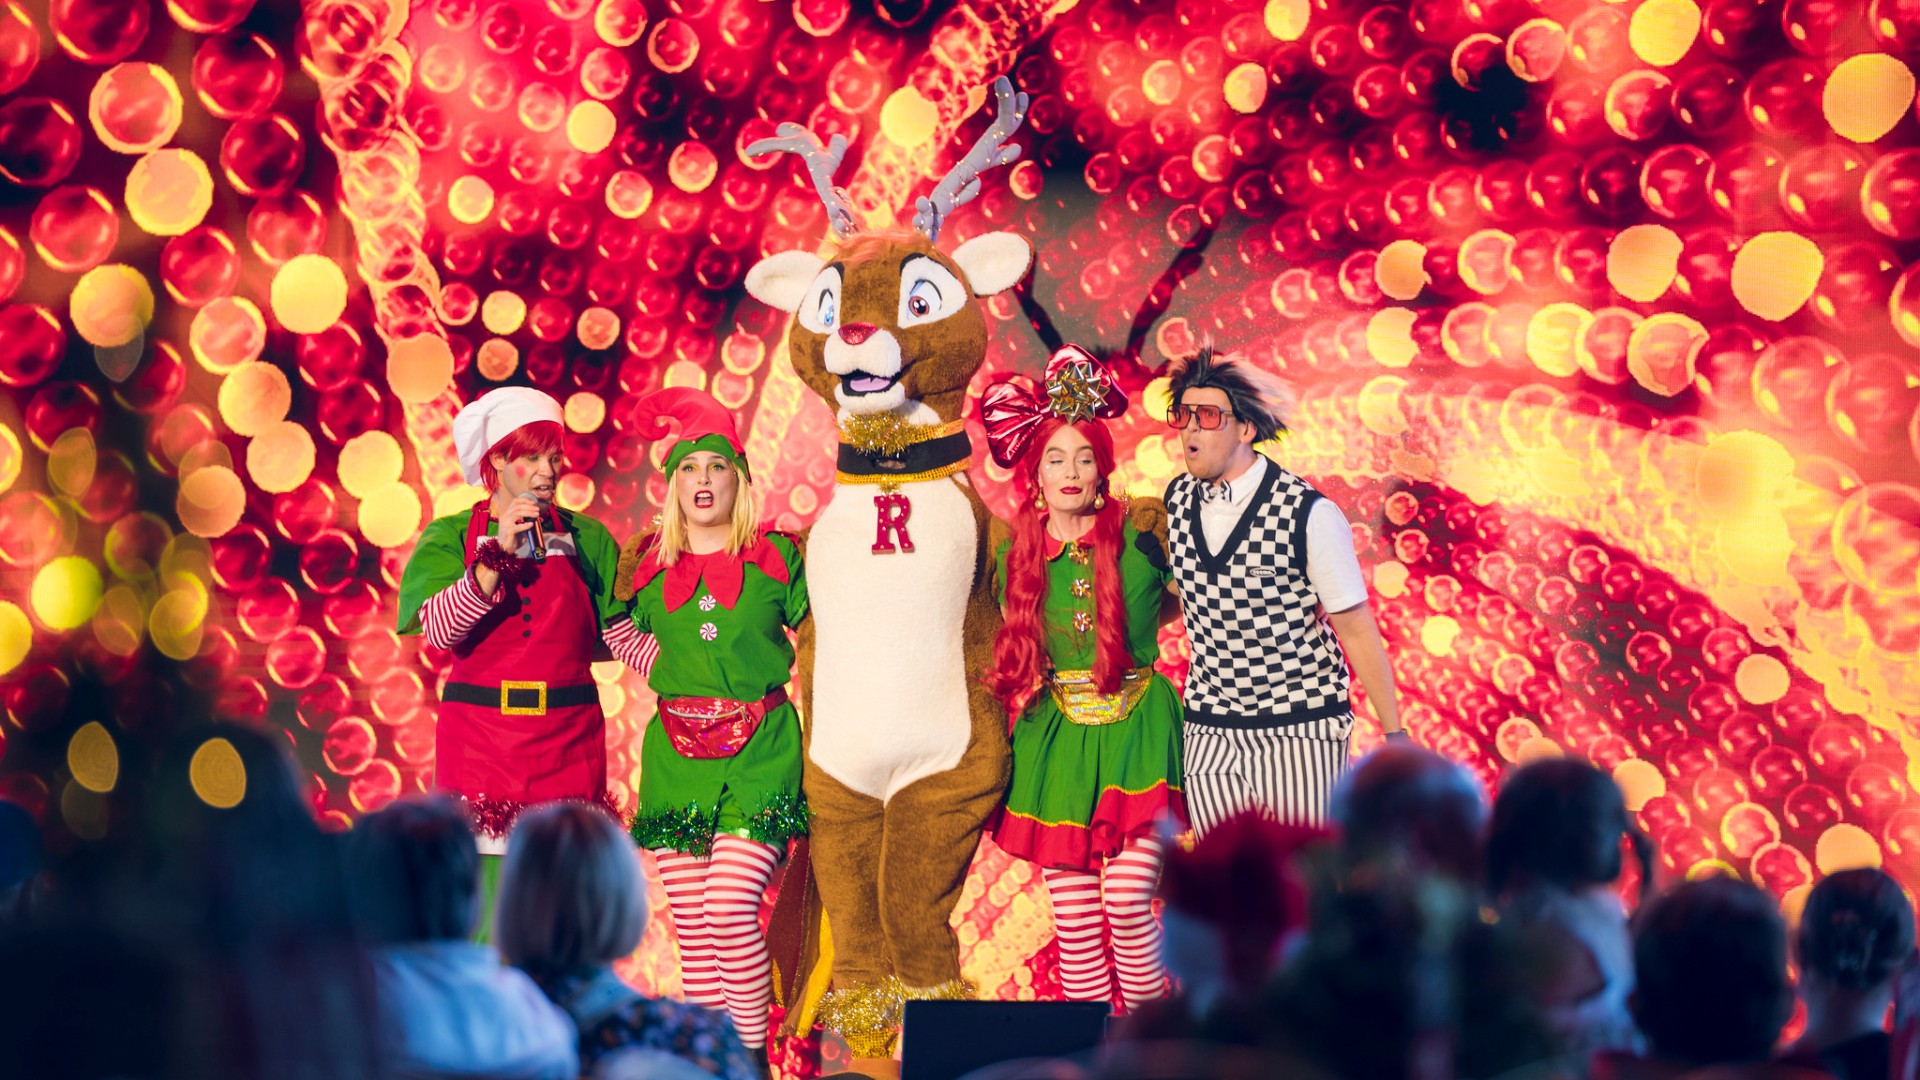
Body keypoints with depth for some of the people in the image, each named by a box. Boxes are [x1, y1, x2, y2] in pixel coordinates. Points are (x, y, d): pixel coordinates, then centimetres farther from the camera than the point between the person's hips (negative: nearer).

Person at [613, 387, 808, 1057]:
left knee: (731, 909, -16)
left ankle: (752, 1054, -4)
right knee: (690, 921, 2)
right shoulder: (650, 566, 9)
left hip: (758, 750, -3)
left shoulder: (776, 557, 2)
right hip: (676, 751, 3)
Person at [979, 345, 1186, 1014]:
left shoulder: (1140, 532, -3)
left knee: (1129, 902, -13)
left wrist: (1127, 635, 4)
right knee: (1073, 915, 1)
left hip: (1135, 732, -2)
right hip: (1056, 737, 2)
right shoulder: (1015, 554, 6)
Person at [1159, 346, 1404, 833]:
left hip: (1300, 733, -4)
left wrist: (1394, 736, -5)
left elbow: (1357, 630, -7)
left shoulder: (1310, 514, -12)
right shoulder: (1177, 500, 3)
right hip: (1209, 732, 4)